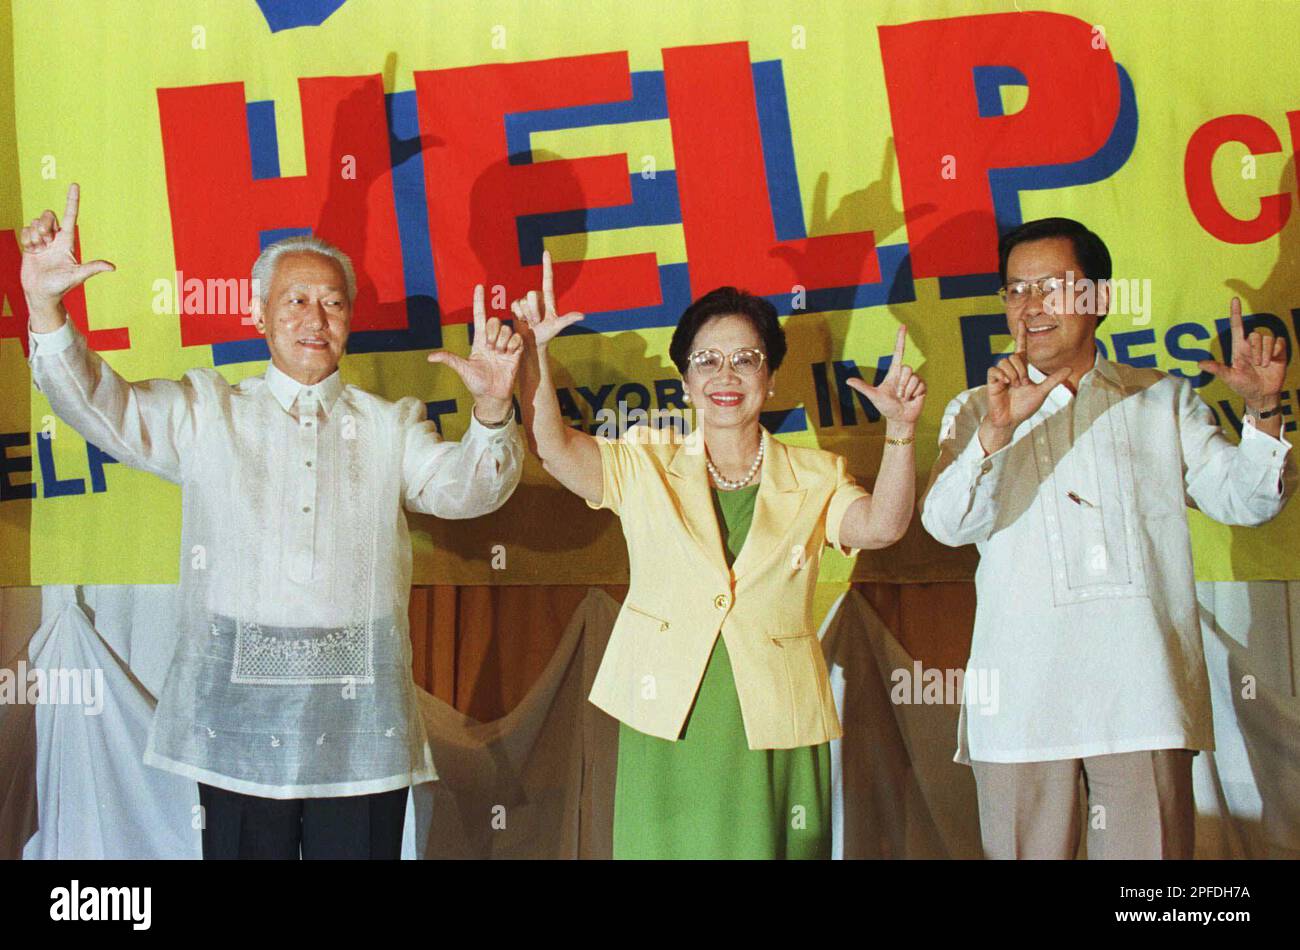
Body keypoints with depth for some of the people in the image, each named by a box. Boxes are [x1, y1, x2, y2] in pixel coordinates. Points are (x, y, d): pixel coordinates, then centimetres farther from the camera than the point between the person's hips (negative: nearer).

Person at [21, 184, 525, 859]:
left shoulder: (390, 425, 14)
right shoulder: (208, 413, 12)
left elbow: (463, 488, -1)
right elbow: (100, 408, 2)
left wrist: (491, 411, -22)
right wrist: (45, 307, -15)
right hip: (237, 711, 0)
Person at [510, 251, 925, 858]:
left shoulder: (815, 478, 7)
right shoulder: (647, 467, 7)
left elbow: (881, 525, -11)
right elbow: (553, 447, -7)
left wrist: (899, 431, -26)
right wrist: (533, 353, -21)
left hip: (773, 740, 0)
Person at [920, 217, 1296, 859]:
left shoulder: (1165, 401, 17)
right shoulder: (977, 412, 13)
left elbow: (1243, 502, 8)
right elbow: (948, 523, -4)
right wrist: (998, 432, -20)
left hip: (1144, 692, 0)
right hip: (1022, 701, 0)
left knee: (1149, 848, -2)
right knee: (1026, 849, 0)